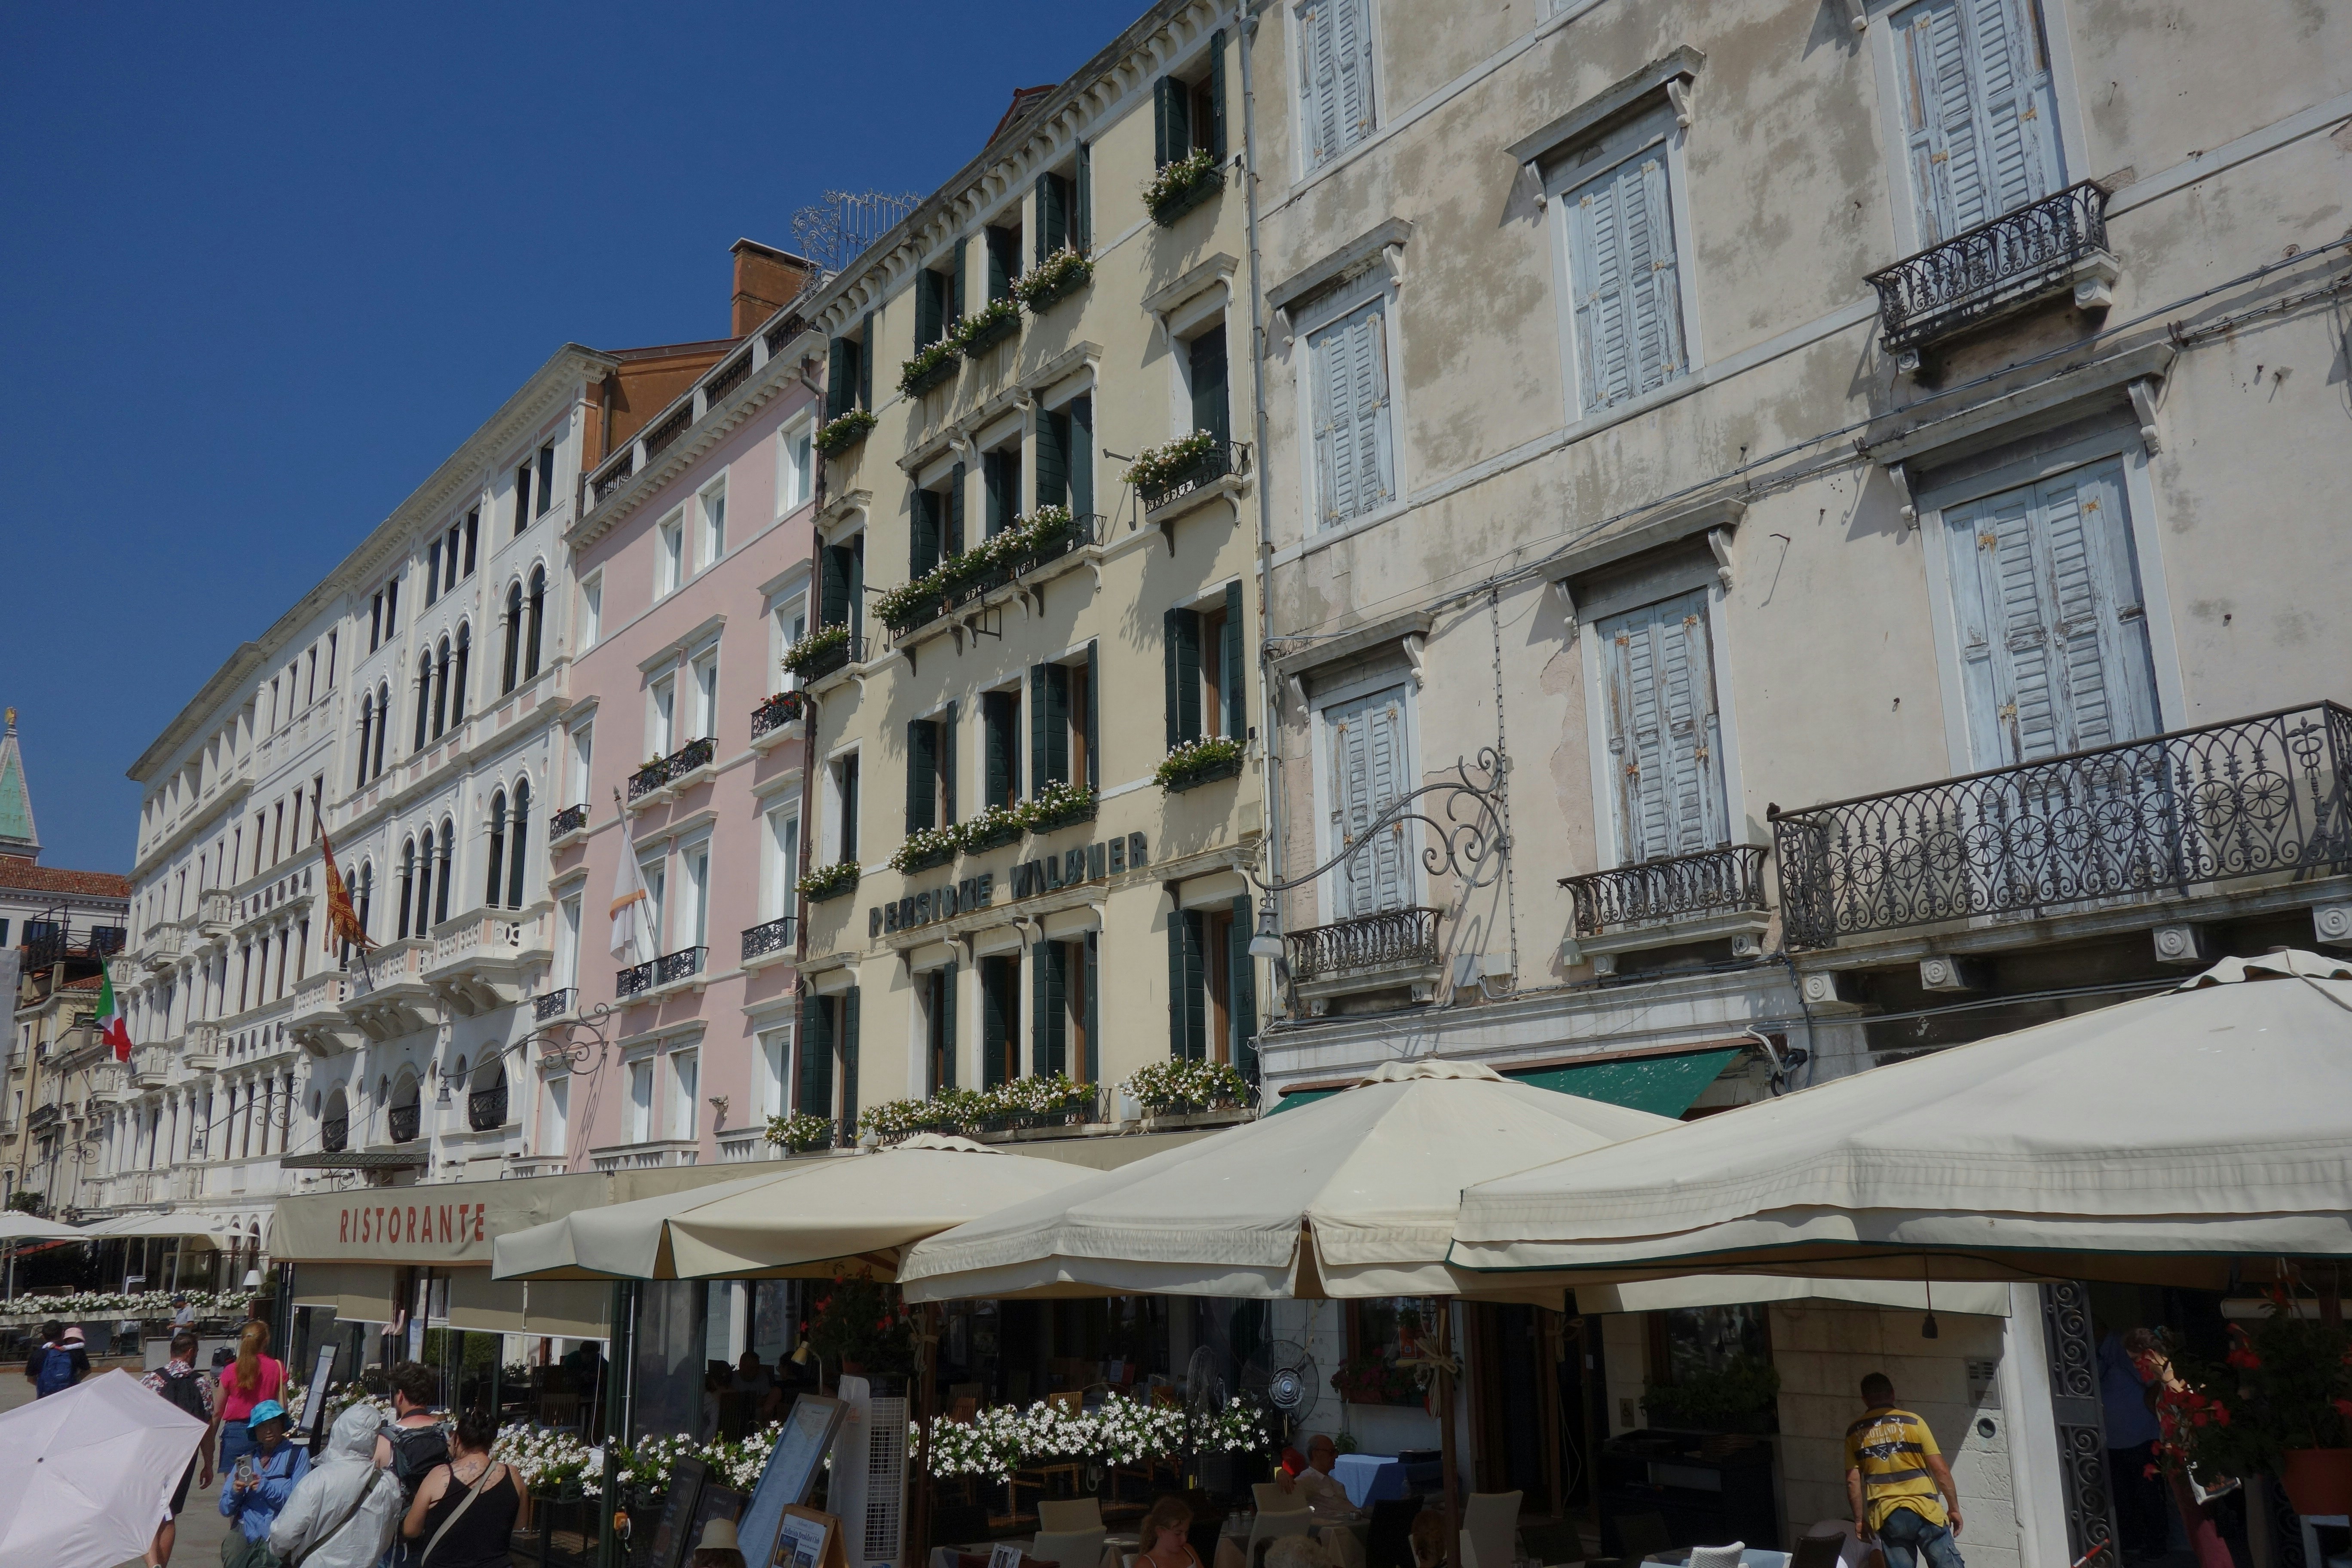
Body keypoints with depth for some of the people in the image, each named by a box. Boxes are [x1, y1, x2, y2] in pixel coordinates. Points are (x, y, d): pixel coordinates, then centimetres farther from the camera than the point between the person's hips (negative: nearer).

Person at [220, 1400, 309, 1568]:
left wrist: (266, 1487, -14)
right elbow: (225, 1510, 15)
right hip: (246, 1532, 3)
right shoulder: (247, 1458, 17)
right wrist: (235, 1492, -5)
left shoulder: (298, 1455, 5)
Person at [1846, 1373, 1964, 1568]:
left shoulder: (1855, 1433, 7)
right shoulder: (1913, 1422, 0)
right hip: (1924, 1510, -2)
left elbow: (1853, 1481, 3)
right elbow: (1941, 1470, -2)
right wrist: (1954, 1508, 7)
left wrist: (1860, 1519, 11)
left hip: (1886, 1516, 2)